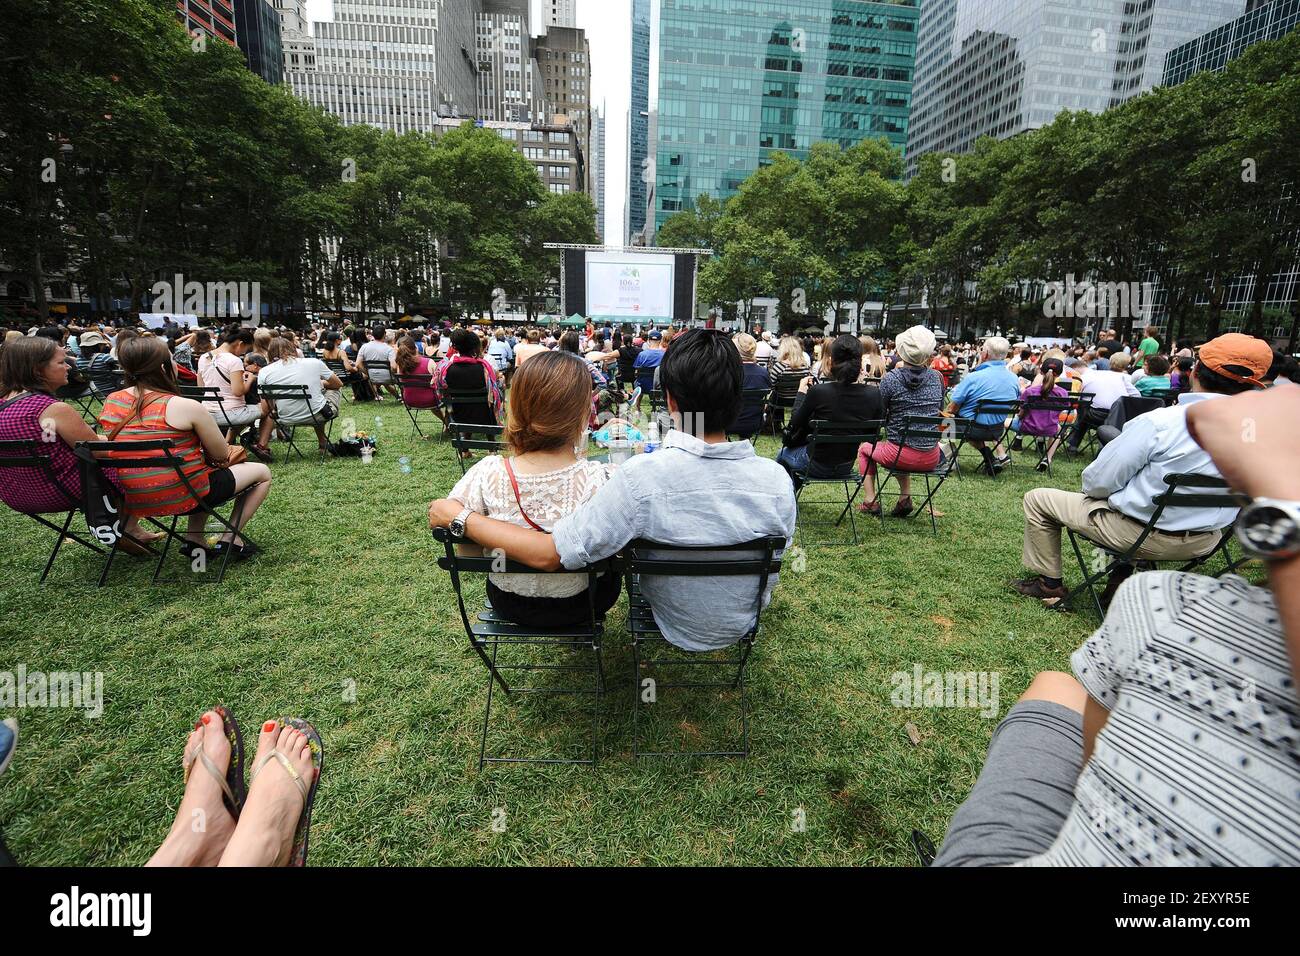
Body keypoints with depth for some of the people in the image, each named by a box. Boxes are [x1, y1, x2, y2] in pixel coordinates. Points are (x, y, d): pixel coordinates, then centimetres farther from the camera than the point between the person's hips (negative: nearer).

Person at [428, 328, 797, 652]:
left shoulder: (642, 477, -35)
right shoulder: (776, 479, -25)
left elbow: (548, 554, -31)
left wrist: (458, 517, -18)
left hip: (674, 626, -1)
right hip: (743, 624, 2)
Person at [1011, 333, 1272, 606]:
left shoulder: (1158, 422, -24)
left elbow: (1099, 482, -18)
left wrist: (1089, 486, 5)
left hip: (1144, 535, -6)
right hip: (1205, 542, 7)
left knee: (1038, 499, 7)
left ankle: (1049, 584, 16)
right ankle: (1124, 576, 36)